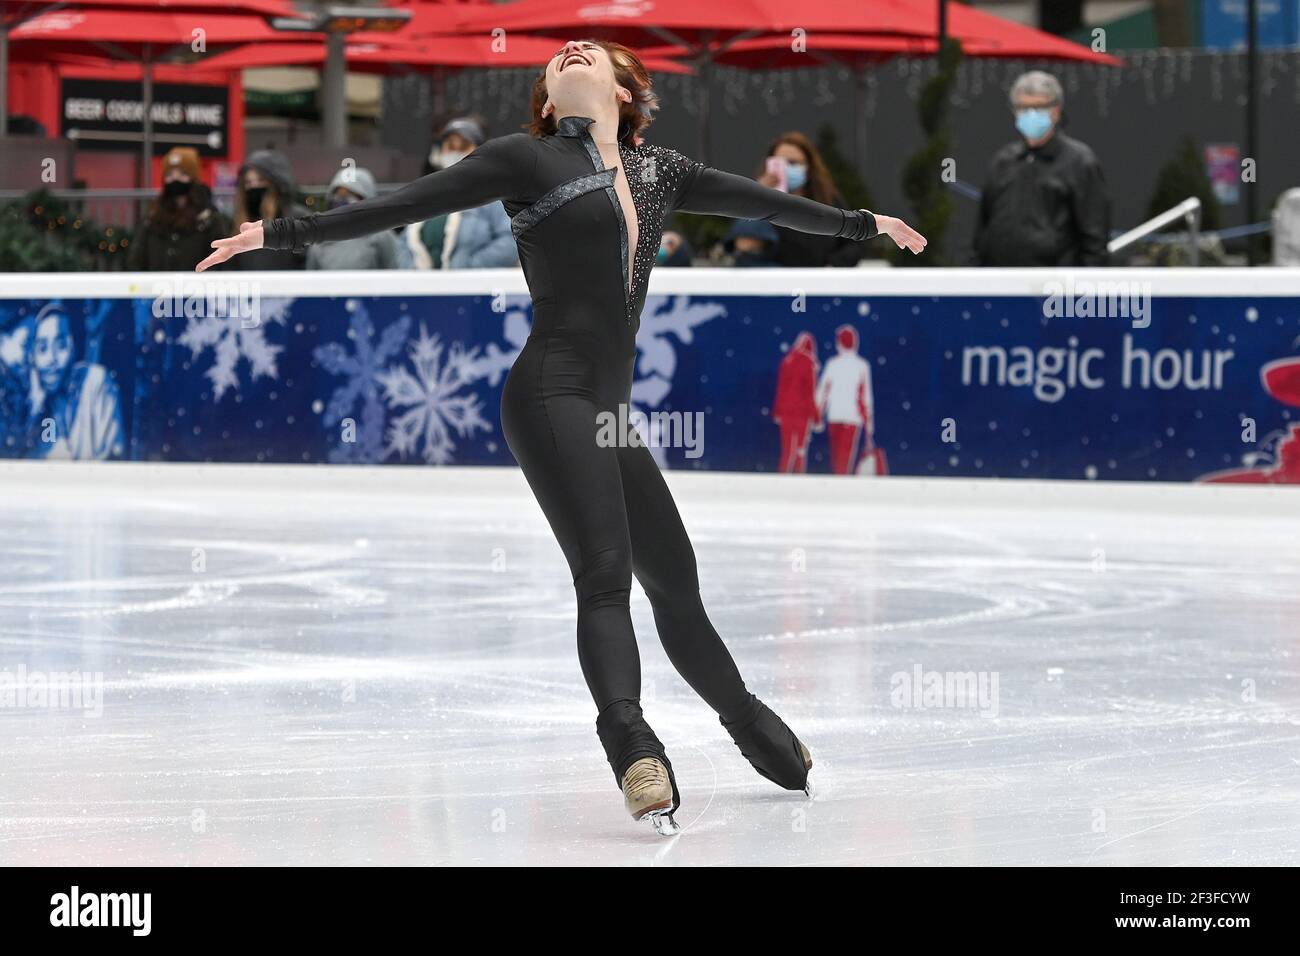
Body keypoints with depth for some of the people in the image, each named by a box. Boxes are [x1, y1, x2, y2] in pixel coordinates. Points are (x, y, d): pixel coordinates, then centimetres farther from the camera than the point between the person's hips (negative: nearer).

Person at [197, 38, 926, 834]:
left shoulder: (657, 171, 16)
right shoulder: (525, 160, 0)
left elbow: (757, 201, 29)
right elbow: (396, 209, 0)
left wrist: (863, 223, 41)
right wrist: (282, 233, -3)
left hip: (612, 409, 6)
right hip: (550, 397, -6)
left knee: (676, 583, 13)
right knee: (606, 575, -21)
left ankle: (753, 725, 31)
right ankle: (635, 749, -33)